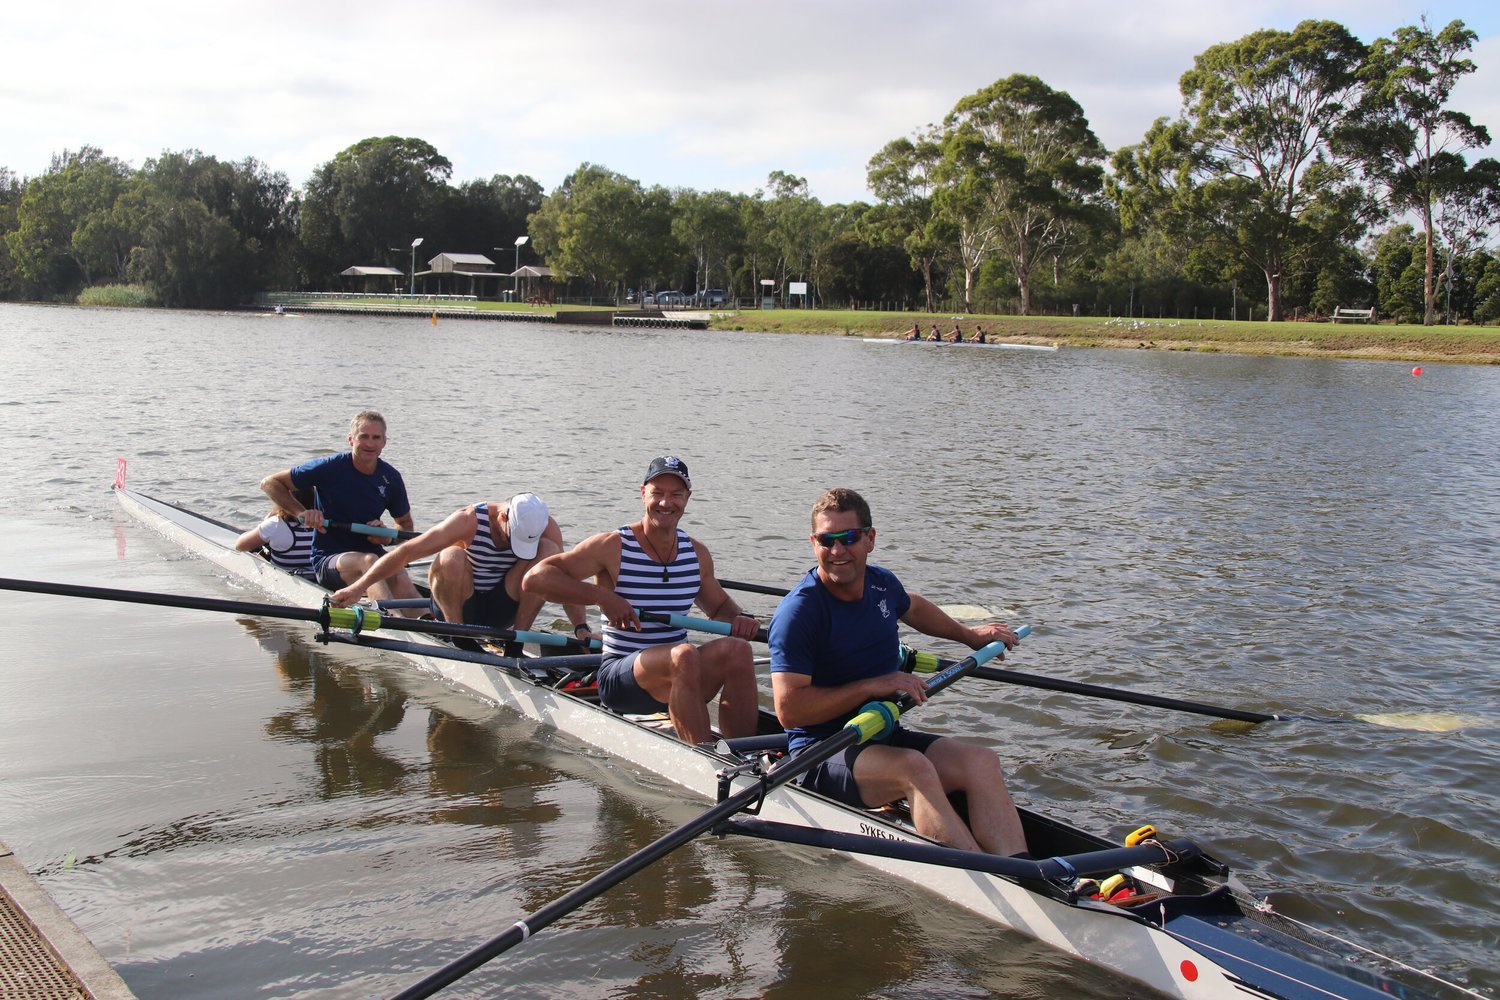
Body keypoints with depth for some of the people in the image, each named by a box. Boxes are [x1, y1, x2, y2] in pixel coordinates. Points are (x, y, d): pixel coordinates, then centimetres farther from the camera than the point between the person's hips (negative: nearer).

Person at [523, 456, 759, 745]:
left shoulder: (696, 553, 10)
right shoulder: (613, 547, -7)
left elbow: (719, 605, 26)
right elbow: (534, 579, -14)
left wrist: (739, 618, 2)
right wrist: (602, 596, -23)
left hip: (679, 680, 5)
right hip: (619, 678, -5)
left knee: (736, 649, -24)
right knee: (684, 655, -35)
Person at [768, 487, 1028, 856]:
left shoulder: (881, 583, 7)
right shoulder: (798, 611, -16)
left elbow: (911, 606, 34)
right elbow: (789, 709, -23)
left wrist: (969, 635, 45)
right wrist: (872, 686, -21)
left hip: (885, 737, 7)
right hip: (821, 754, -7)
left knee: (982, 761, -17)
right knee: (914, 767, -34)